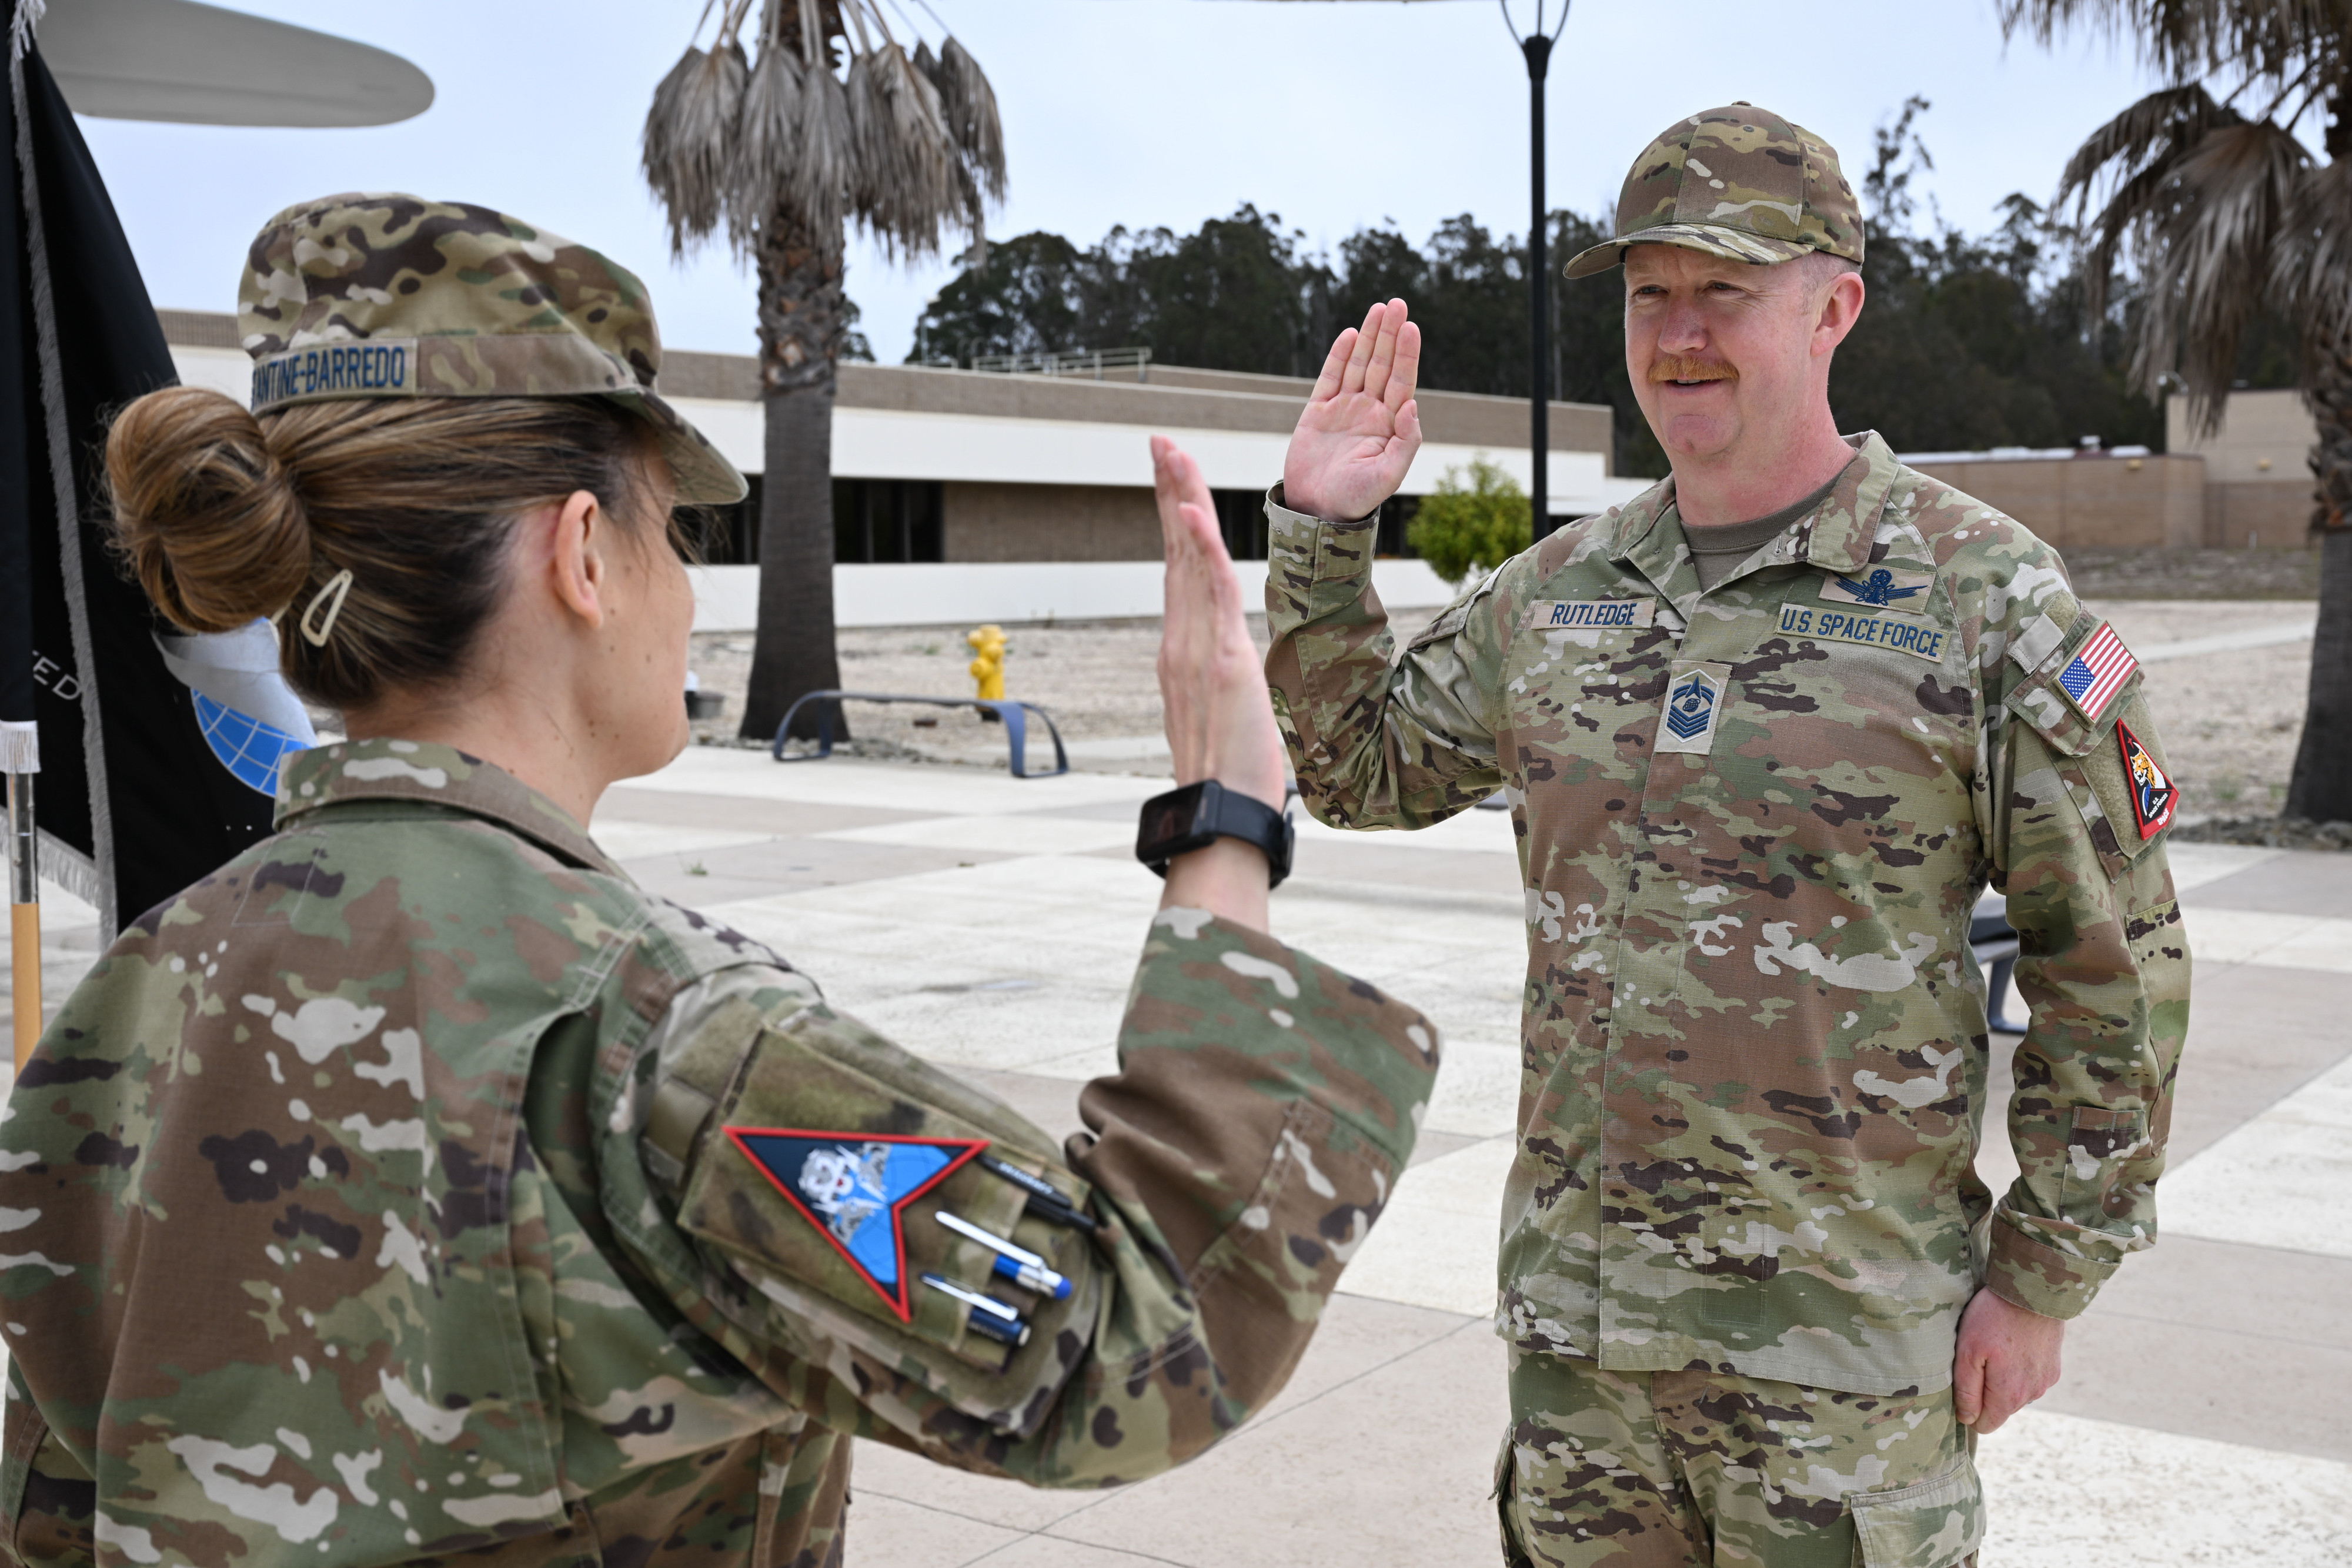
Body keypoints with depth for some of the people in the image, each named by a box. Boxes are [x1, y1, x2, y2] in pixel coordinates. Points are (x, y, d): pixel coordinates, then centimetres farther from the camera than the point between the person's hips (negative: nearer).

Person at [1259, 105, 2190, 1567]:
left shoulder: (1984, 596, -9)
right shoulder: (1558, 589, 5)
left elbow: (2115, 967, -6)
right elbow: (1360, 766, 16)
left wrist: (2044, 1276, -6)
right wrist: (1320, 534, 5)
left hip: (1839, 1331, -5)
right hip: (1571, 1298, 5)